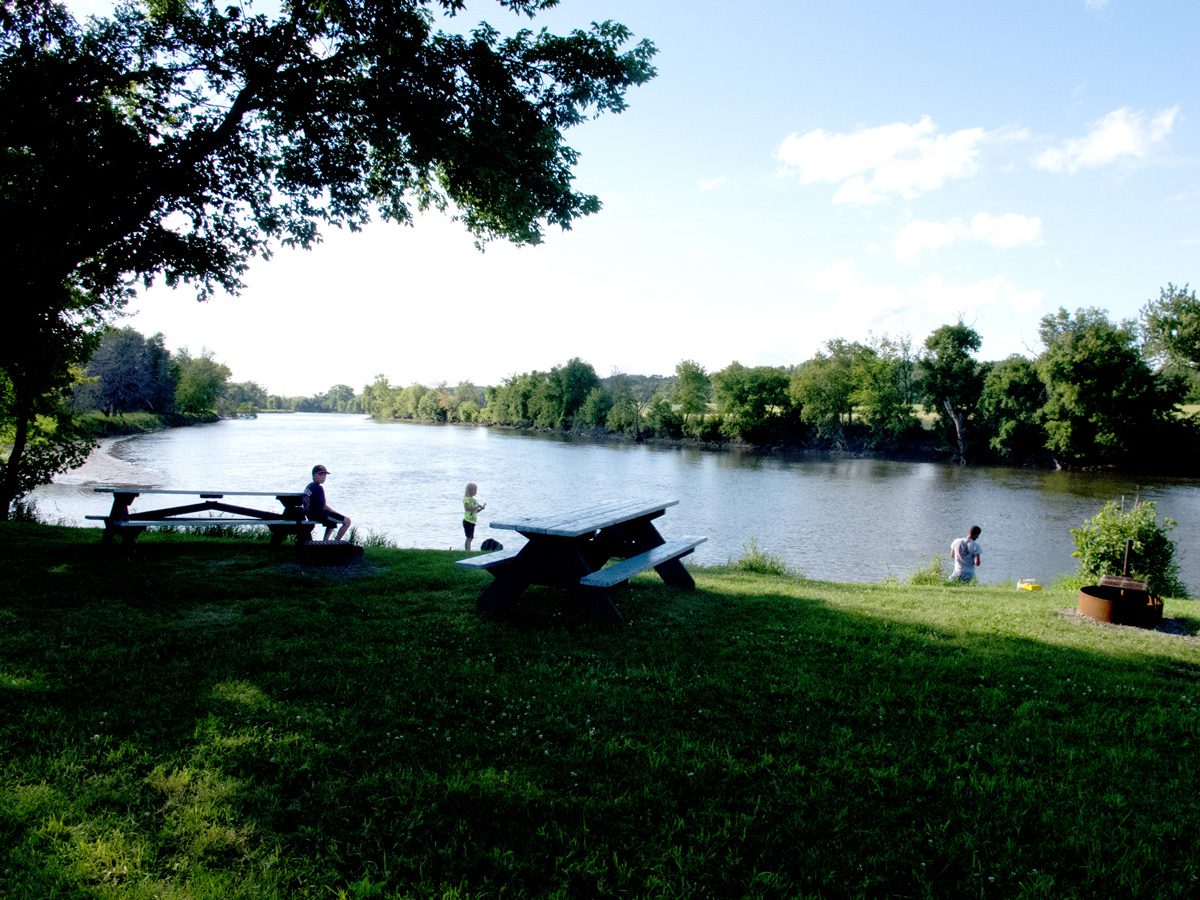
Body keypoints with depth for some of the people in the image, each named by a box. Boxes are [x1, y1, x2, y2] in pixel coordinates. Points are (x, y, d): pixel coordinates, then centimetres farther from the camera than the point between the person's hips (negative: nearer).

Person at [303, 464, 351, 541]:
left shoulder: (309, 486, 11)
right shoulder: (318, 488, -19)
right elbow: (323, 506, -21)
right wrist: (337, 513, -7)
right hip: (318, 515, -10)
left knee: (333, 522, 38)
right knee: (347, 521, -10)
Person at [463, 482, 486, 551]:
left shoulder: (473, 499, 17)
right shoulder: (466, 498, -9)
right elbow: (467, 508, -23)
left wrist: (481, 508, 6)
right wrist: (477, 507, -19)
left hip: (472, 521, 9)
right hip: (468, 521, -9)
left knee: (470, 538, 10)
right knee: (469, 538, -12)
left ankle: (468, 552, 14)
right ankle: (468, 552, -15)